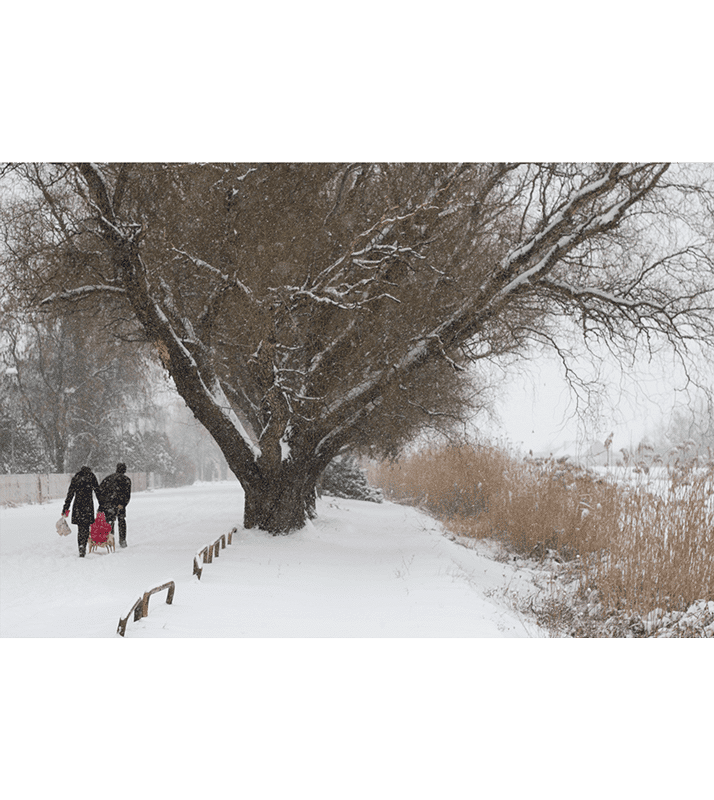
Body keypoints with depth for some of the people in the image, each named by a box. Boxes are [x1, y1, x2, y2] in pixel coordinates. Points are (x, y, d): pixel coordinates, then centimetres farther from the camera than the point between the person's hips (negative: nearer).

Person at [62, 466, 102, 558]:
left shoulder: (75, 479, 13)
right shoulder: (91, 477, 6)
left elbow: (70, 495, 10)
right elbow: (97, 491, 3)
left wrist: (65, 508, 12)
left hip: (77, 505, 3)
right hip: (88, 505, -3)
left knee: (80, 527, 11)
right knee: (86, 528, -2)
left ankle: (81, 550, 10)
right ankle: (83, 547, -18)